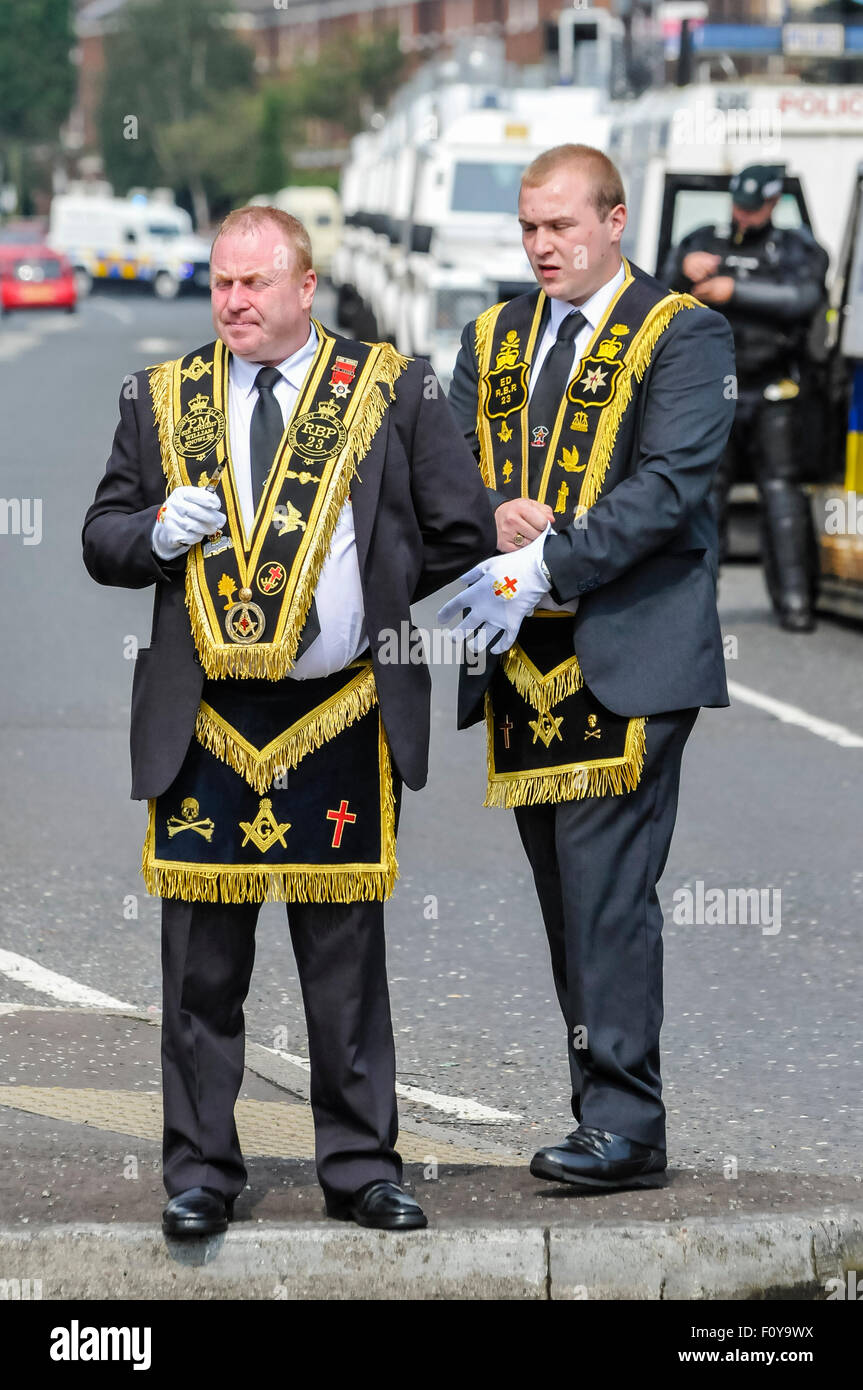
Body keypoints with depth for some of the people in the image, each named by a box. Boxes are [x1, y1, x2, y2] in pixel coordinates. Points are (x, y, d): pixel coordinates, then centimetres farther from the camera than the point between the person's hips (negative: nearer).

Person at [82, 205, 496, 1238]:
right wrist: (159, 534, -8)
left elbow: (461, 534, 6)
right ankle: (201, 1173, 11)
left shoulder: (392, 389, 3)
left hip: (341, 726, -1)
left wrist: (378, 604, 6)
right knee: (201, 966, 3)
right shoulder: (160, 399, 10)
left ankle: (361, 1167, 13)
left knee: (347, 961, 5)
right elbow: (101, 542, 11)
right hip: (203, 726, 1)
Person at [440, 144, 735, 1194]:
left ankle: (624, 1126, -11)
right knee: (568, 896, 7)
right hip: (523, 657, 6)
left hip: (628, 654, -6)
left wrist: (546, 568, -20)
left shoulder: (681, 332, -2)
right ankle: (608, 1115, 12)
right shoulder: (493, 338, 18)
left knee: (606, 886, -12)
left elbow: (670, 484, -12)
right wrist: (497, 515, -11)